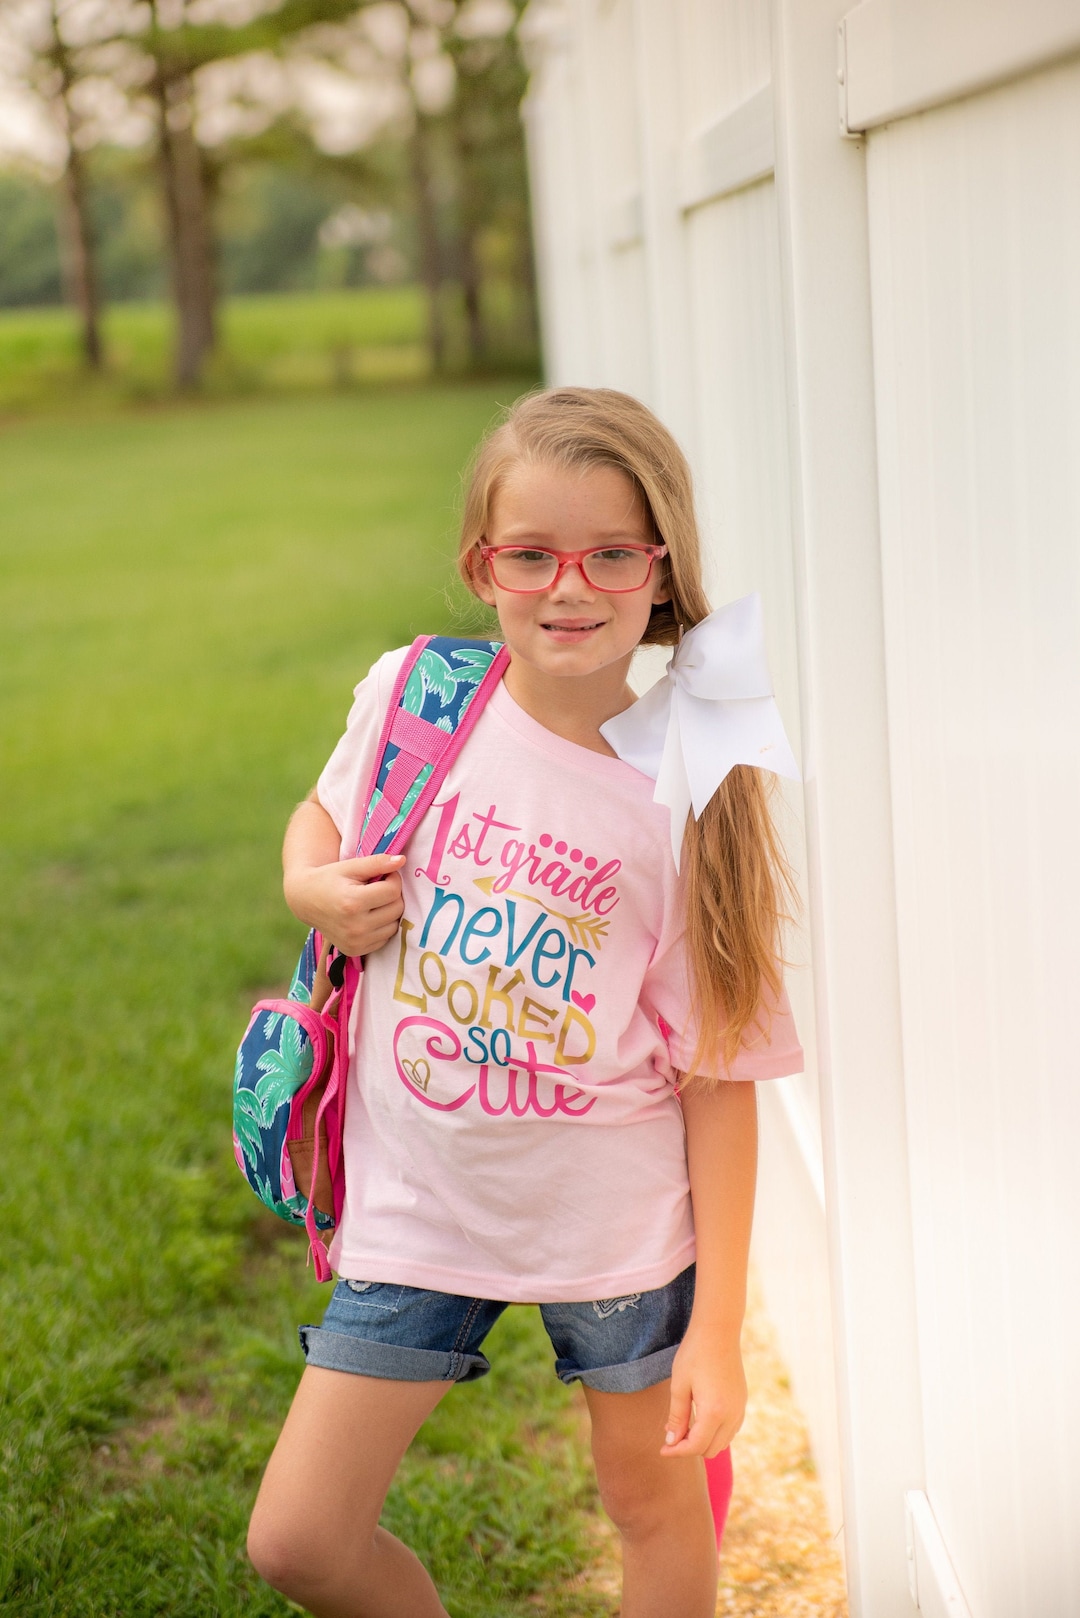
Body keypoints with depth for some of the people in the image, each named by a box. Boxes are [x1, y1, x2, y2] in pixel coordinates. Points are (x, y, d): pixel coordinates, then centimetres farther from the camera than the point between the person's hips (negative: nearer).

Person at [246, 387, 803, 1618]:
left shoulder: (688, 795, -15)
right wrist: (310, 884, -9)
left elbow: (719, 1079, -11)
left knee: (651, 1500, 18)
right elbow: (322, 814, 15)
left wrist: (718, 1326, -10)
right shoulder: (413, 697, -8)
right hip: (416, 1206, 3)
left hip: (618, 1224, -2)